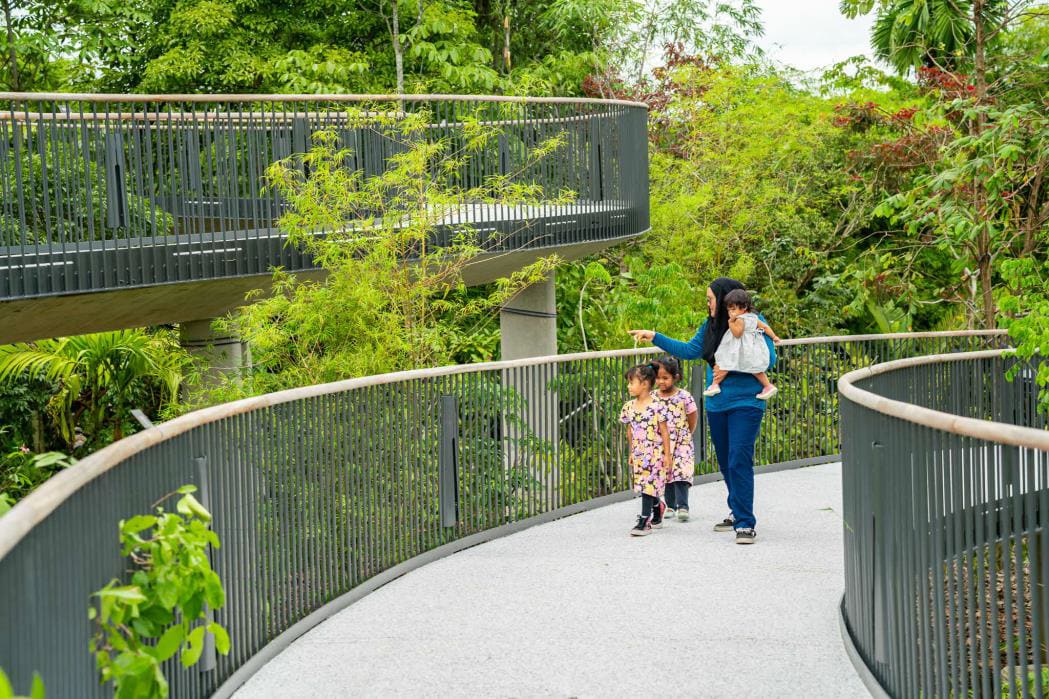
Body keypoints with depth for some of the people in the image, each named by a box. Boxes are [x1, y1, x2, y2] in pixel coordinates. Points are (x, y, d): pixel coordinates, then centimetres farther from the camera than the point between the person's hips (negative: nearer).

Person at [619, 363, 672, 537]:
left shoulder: (656, 406, -12)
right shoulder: (629, 407, 4)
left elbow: (664, 431, -8)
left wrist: (667, 454, -8)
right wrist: (632, 453, 17)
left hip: (655, 453, -6)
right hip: (639, 454, 6)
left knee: (648, 485, -8)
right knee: (648, 485, 13)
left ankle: (645, 521, -5)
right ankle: (657, 506, 39)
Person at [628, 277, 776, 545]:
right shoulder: (710, 326, 11)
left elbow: (768, 359, -14)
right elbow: (689, 350, 17)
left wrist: (730, 368, -17)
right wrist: (655, 337, 15)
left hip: (745, 404, -7)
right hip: (716, 404, 7)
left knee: (739, 462, -14)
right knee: (726, 463, 13)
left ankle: (746, 524, -12)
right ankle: (738, 513, 28)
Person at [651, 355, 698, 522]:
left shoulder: (684, 396, -9)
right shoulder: (653, 398, 0)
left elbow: (693, 418, 1)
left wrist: (685, 435, 5)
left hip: (681, 443, -4)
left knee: (680, 473, -11)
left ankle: (682, 506, -7)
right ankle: (670, 506, 16)